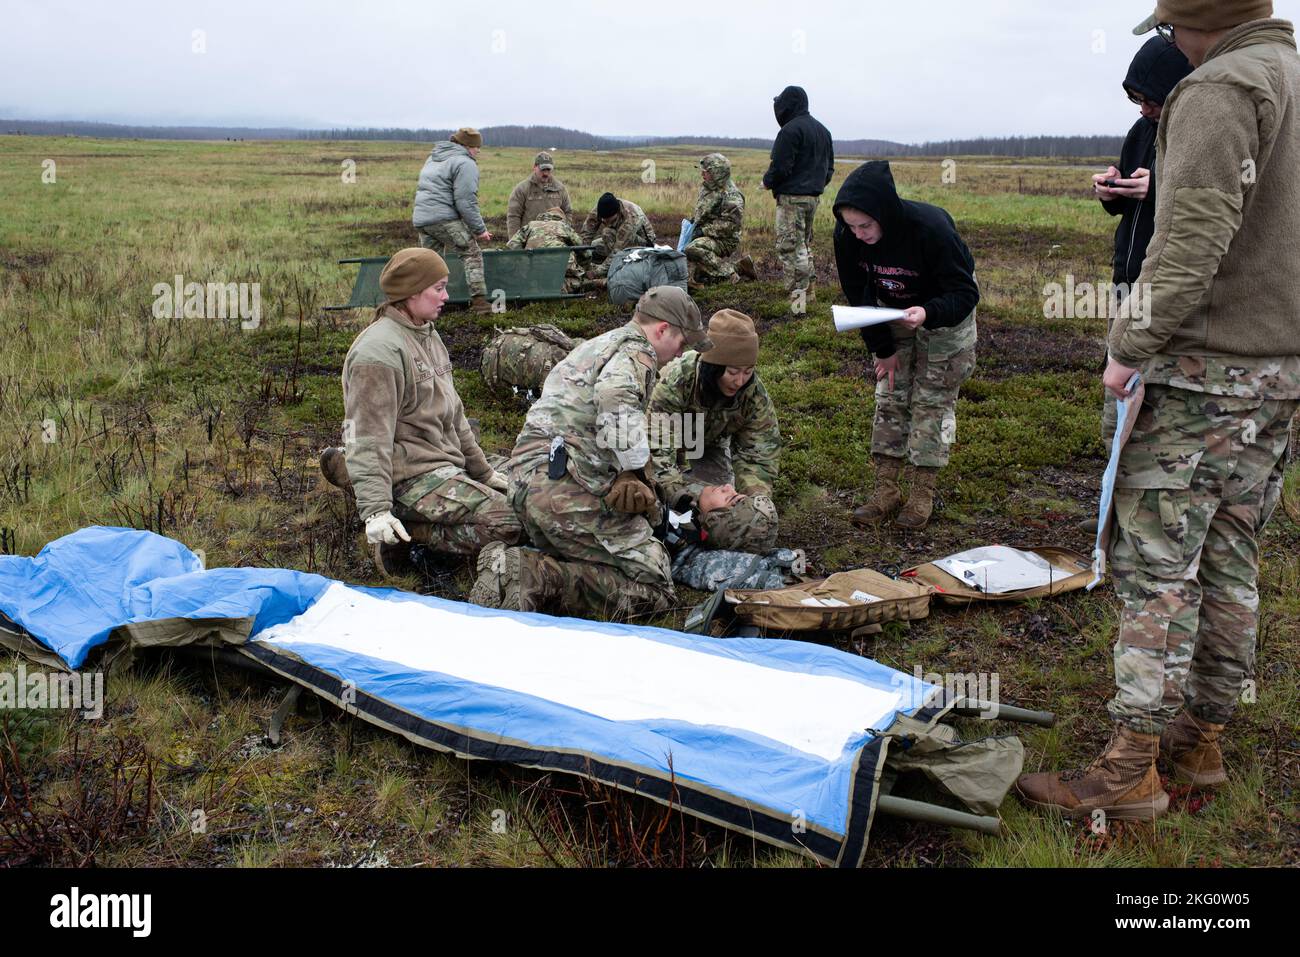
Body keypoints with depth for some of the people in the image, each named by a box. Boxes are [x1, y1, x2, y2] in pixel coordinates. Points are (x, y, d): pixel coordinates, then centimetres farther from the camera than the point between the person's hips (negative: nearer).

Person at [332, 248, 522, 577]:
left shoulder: (428, 335, 15)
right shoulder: (378, 351, -17)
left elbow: (451, 413, 24)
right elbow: (368, 437, -20)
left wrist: (483, 471, 25)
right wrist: (376, 510, -25)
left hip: (445, 466, 10)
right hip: (413, 475, -10)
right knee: (507, 525, -19)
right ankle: (403, 533, -10)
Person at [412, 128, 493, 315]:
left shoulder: (433, 158, 25)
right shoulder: (465, 164, -5)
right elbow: (466, 201, -13)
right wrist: (480, 229, -8)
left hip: (420, 219, 8)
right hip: (444, 218, -8)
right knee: (472, 254, -2)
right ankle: (479, 301, -9)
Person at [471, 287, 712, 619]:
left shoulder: (597, 345, 29)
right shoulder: (636, 350, -2)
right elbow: (615, 397, -25)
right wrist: (634, 472, -16)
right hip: (567, 482, -10)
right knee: (652, 587, -9)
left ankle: (512, 567, -9)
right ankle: (536, 578, -23)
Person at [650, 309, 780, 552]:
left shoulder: (754, 393, -27)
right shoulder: (675, 380, -41)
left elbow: (759, 451, -22)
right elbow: (656, 452, -45)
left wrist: (755, 494, -42)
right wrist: (697, 495, -57)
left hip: (709, 447, 3)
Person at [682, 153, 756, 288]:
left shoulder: (731, 196, -19)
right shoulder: (706, 187, 8)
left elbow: (731, 224, -25)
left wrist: (704, 230, -24)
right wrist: (692, 223, 4)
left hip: (725, 241, -9)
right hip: (705, 237, 9)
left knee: (693, 249, -35)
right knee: (698, 278, 12)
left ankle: (728, 275, -21)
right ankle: (739, 268, 21)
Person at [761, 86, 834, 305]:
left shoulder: (790, 130, -14)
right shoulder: (823, 130, 15)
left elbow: (780, 167, -18)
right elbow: (829, 166, 19)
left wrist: (767, 182, 0)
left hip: (792, 197, -9)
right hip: (814, 196, 9)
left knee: (789, 247, -7)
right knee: (805, 244, 20)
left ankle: (797, 298, -13)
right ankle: (809, 293, 26)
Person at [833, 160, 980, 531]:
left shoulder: (932, 228, -37)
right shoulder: (847, 235, -24)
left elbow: (966, 293, -30)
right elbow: (858, 293, -9)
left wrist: (928, 314, -50)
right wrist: (882, 348, -7)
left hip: (943, 316, -4)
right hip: (892, 315, 4)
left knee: (932, 401, -4)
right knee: (890, 397, 3)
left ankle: (923, 495, 4)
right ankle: (886, 490, 9)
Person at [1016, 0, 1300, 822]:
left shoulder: (1223, 87, -11)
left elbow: (1193, 242, -21)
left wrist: (1132, 344, -15)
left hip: (1203, 369, -9)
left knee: (1157, 564, -5)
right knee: (1230, 561, 13)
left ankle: (1130, 768, 0)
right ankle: (1203, 738, 24)